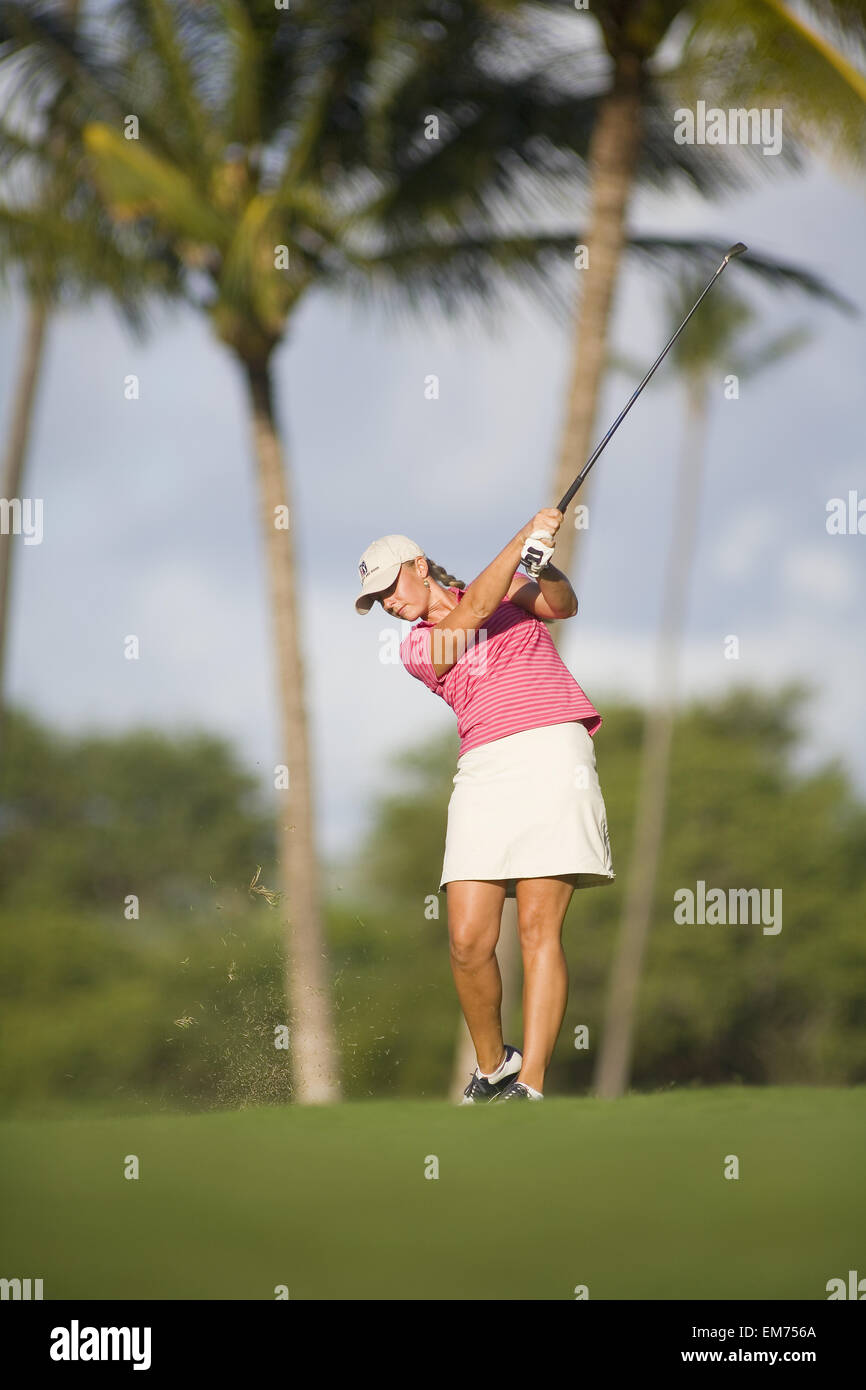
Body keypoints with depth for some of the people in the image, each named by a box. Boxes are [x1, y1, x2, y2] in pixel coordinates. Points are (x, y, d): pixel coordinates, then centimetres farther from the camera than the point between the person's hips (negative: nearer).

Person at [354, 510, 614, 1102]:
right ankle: (493, 1065, 13)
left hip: (552, 750, -2)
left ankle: (531, 1086, -17)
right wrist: (524, 537, -7)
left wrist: (542, 561, -19)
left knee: (538, 929, -13)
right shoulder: (417, 647, 13)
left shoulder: (510, 587, 17)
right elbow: (473, 611, -3)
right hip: (483, 770, 2)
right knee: (468, 940, -10)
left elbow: (562, 605, 0)